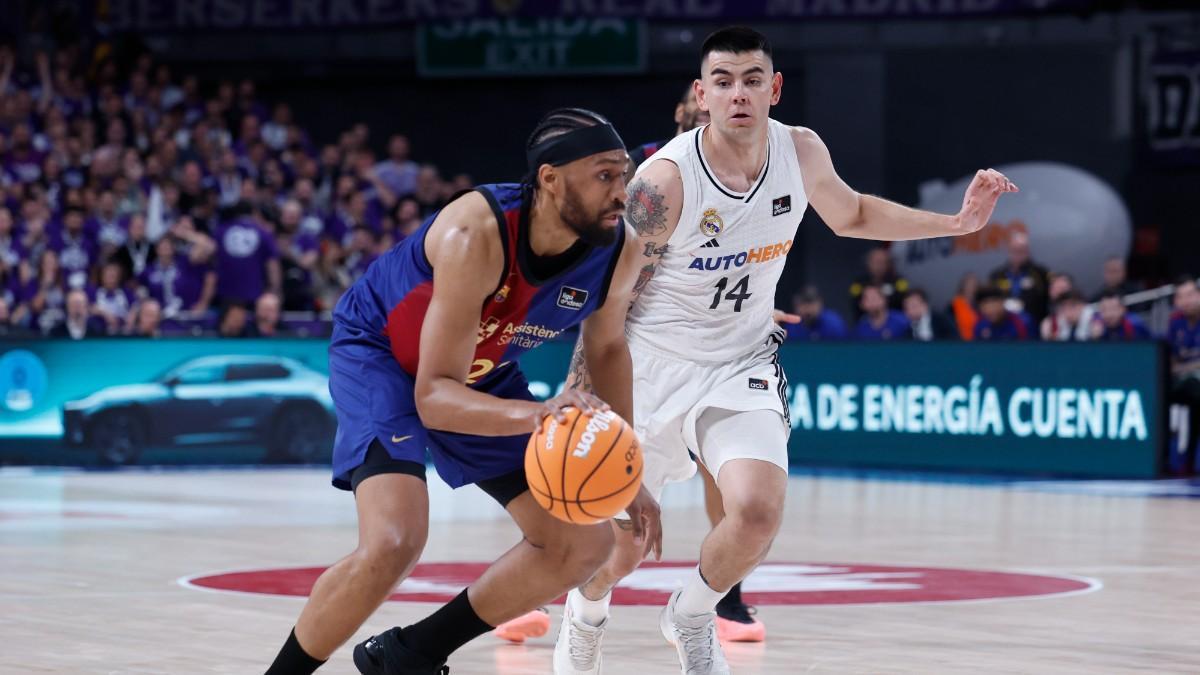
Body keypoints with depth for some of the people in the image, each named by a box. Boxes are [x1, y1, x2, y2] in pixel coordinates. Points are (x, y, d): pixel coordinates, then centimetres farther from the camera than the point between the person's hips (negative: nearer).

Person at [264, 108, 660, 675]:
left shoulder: (620, 250, -21)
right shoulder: (476, 234, -38)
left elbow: (607, 347, 2)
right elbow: (434, 398, -38)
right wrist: (534, 414, -55)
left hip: (482, 372, 7)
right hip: (378, 349, -7)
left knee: (585, 544, 2)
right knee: (393, 542, -29)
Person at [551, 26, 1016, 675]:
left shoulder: (802, 152, -8)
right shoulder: (664, 181, -23)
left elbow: (850, 214, 14)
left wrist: (957, 222, 4)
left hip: (741, 364, 3)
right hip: (651, 362, -3)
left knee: (758, 510, -22)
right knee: (624, 544, 5)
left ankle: (691, 617, 9)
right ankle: (585, 613, 43)